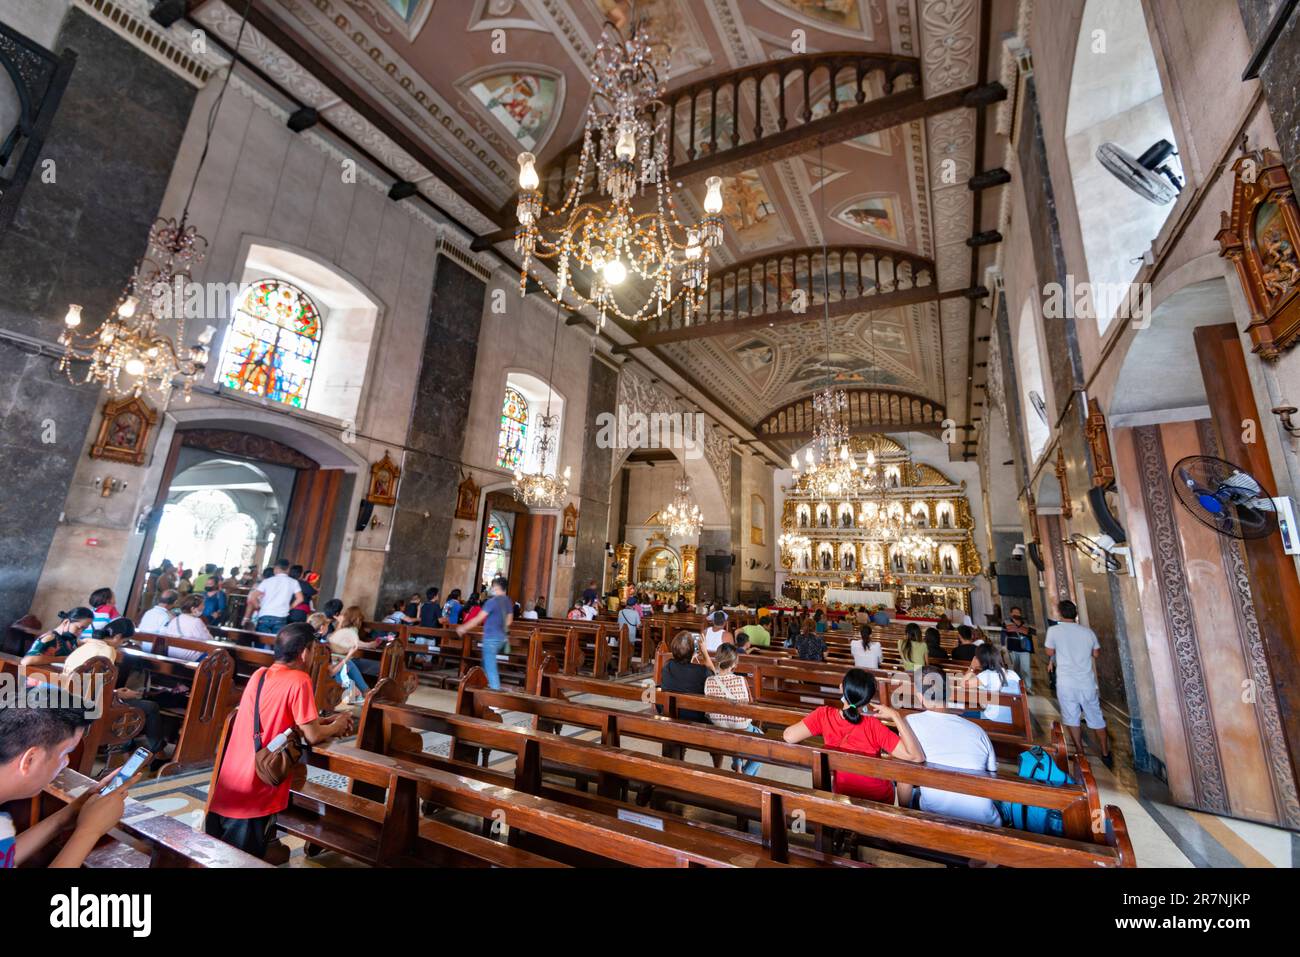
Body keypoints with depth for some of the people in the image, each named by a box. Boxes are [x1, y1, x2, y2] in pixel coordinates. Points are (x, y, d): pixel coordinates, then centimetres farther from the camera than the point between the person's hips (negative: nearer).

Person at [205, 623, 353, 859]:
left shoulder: (259, 674, 4)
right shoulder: (299, 680, -20)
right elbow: (313, 736, -16)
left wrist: (327, 720, 14)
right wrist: (337, 726, 4)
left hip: (226, 791, 8)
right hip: (254, 797, -7)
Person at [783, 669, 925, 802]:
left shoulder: (824, 714, -25)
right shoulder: (872, 726, -32)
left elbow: (788, 736, -28)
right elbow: (917, 757, -34)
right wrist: (895, 715, -31)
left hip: (841, 797, 2)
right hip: (878, 799, -1)